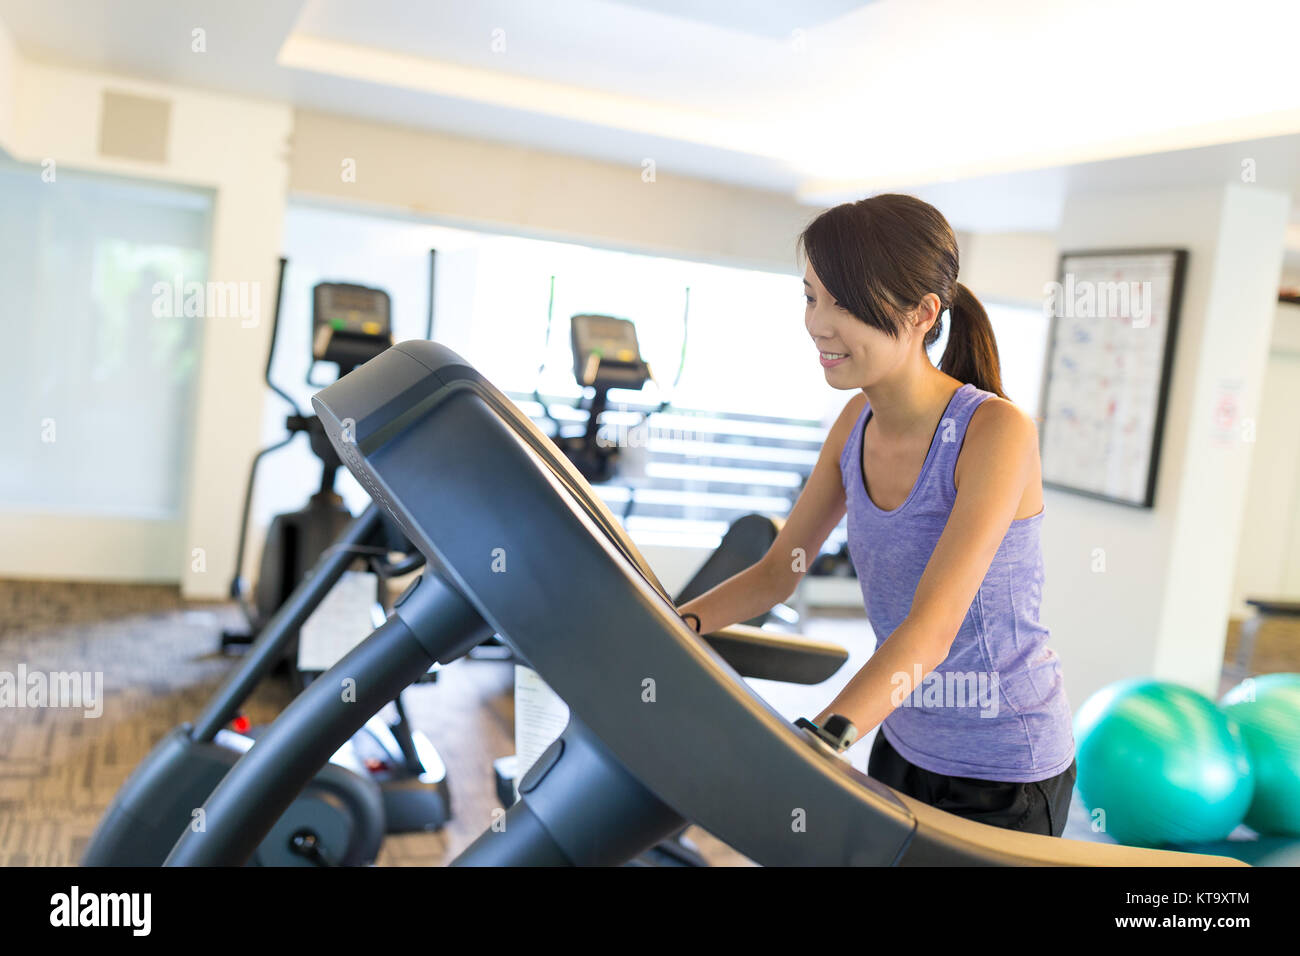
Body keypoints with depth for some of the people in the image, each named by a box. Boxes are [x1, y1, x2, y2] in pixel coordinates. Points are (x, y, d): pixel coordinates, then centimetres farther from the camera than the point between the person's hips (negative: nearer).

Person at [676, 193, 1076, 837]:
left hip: (1006, 772, -6)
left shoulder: (996, 432, -25)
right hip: (905, 744, 6)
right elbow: (776, 573, 1)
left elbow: (932, 625, -34)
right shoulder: (859, 423, -4)